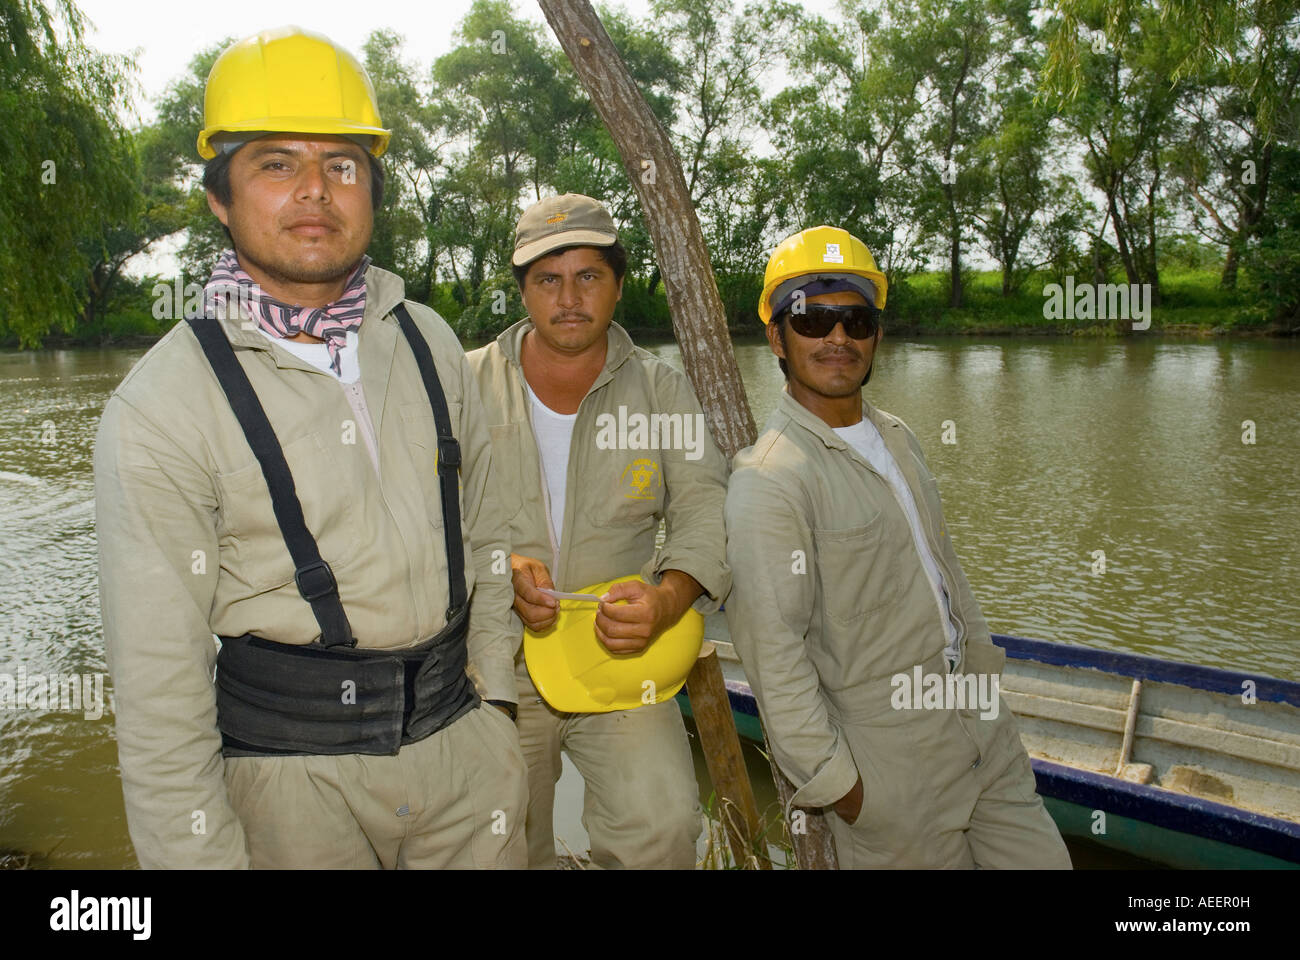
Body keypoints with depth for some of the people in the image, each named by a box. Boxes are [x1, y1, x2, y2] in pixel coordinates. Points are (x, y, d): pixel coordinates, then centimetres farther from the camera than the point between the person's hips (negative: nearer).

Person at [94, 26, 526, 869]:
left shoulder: (428, 341, 2)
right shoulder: (159, 409, -12)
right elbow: (158, 681, -10)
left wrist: (495, 697, 11)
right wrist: (201, 853, -8)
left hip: (465, 741, 4)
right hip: (294, 776, -3)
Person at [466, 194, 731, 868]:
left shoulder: (661, 390, 2)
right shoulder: (469, 384, 2)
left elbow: (704, 508, -6)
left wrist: (669, 598, -25)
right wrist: (497, 565, -22)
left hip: (621, 656, 0)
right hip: (499, 664, 1)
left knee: (663, 823, -19)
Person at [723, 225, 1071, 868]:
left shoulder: (895, 436, 8)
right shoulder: (768, 480, -21)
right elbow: (773, 652, -22)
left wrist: (983, 664, 19)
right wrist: (834, 782, -17)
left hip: (981, 724, 8)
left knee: (1043, 859, 14)